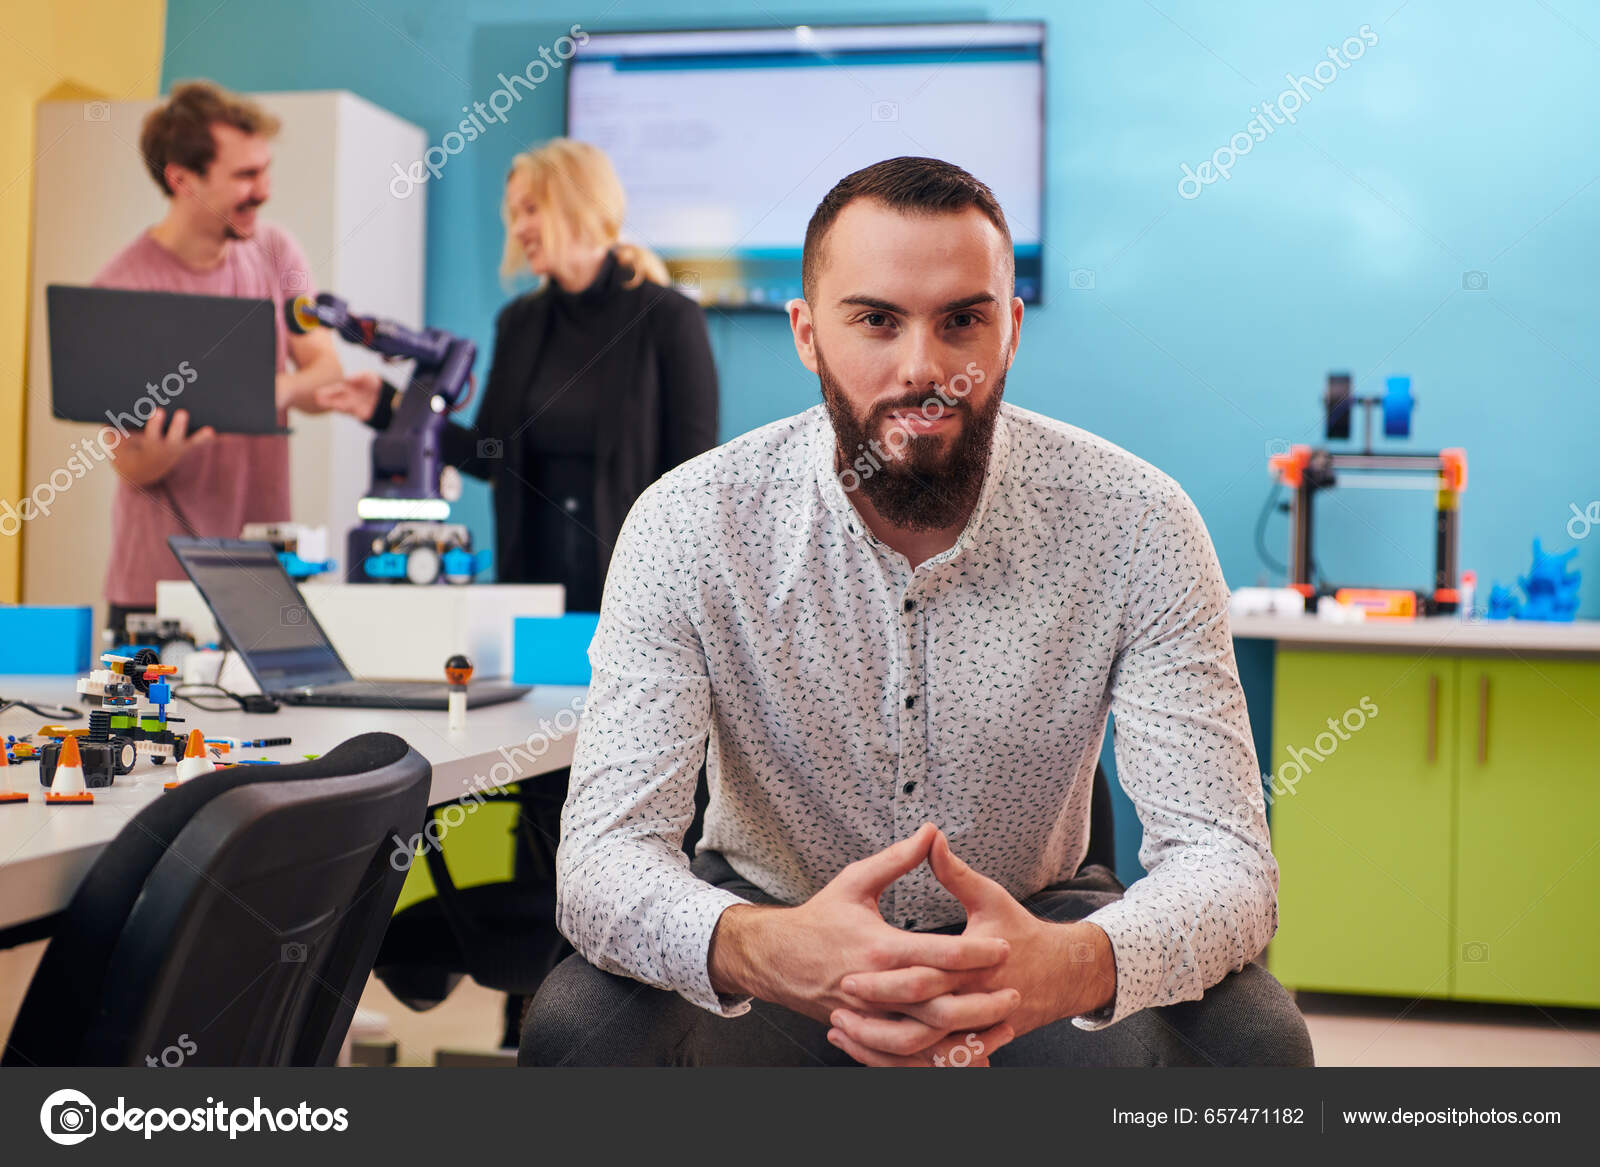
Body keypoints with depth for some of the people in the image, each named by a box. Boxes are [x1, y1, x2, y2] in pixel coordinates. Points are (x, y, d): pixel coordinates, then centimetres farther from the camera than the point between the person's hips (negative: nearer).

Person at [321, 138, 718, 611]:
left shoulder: (669, 319, -6)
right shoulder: (519, 323, 10)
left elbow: (693, 474, -8)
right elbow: (489, 456, 10)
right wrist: (388, 409, 1)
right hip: (534, 570, 5)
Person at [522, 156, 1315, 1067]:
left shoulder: (1136, 525, -19)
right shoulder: (689, 527, -20)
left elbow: (1224, 858, -22)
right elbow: (603, 856, -25)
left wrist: (1070, 966, -46)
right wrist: (759, 949, -49)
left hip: (1032, 919, 1)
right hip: (774, 916, -1)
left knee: (1252, 1041, -26)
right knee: (579, 1028, -29)